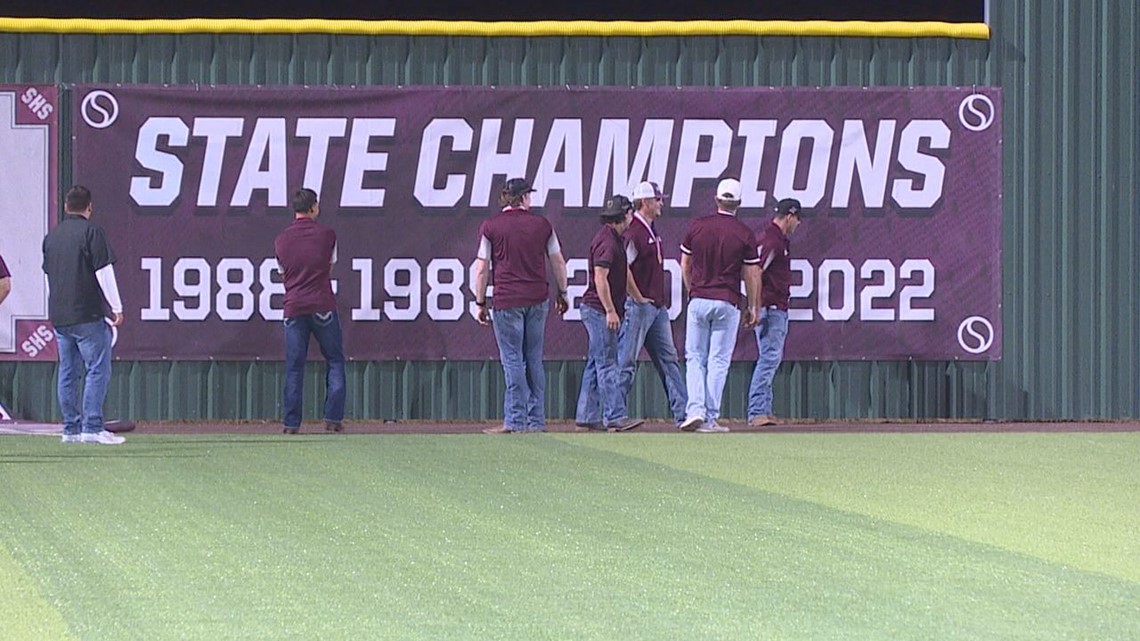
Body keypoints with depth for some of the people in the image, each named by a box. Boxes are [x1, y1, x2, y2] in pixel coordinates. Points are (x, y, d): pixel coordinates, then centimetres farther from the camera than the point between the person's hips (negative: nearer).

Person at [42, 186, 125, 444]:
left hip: (58, 315, 7)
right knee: (98, 369, -6)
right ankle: (92, 428, -13)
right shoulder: (92, 231, -7)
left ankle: (71, 429, 10)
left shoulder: (51, 236, 13)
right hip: (88, 315, -7)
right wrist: (116, 307, -9)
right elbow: (104, 271, -12)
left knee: (67, 372, 10)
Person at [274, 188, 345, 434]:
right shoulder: (327, 234, 1)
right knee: (334, 361, 8)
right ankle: (333, 418, 0)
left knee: (294, 367, 4)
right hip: (323, 307, -2)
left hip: (293, 308, 2)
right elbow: (330, 268, 12)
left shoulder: (281, 240, 7)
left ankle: (291, 423, 1)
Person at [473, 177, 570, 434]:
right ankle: (536, 420, 11)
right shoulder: (542, 224, 5)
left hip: (507, 302, -3)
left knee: (512, 361, -2)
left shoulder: (490, 227, -2)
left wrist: (480, 304, 3)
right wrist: (562, 293, 21)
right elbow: (558, 262, 10)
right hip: (537, 298, 3)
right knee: (534, 360, 10)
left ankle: (515, 421, -5)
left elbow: (482, 269, -3)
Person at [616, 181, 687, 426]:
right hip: (639, 305, -10)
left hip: (657, 306, 10)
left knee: (668, 358, 8)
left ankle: (682, 412, 9)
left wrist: (660, 299, 17)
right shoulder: (633, 231, -15)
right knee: (626, 361, -5)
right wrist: (638, 298, -17)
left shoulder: (652, 230, 15)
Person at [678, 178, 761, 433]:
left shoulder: (697, 227, 0)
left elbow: (685, 266, 8)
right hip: (727, 303, -1)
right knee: (718, 361, 3)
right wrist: (753, 307, 9)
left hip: (698, 300, 1)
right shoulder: (745, 234, -5)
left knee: (695, 358, 8)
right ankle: (710, 418, 2)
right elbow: (752, 275, -2)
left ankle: (695, 410, -8)